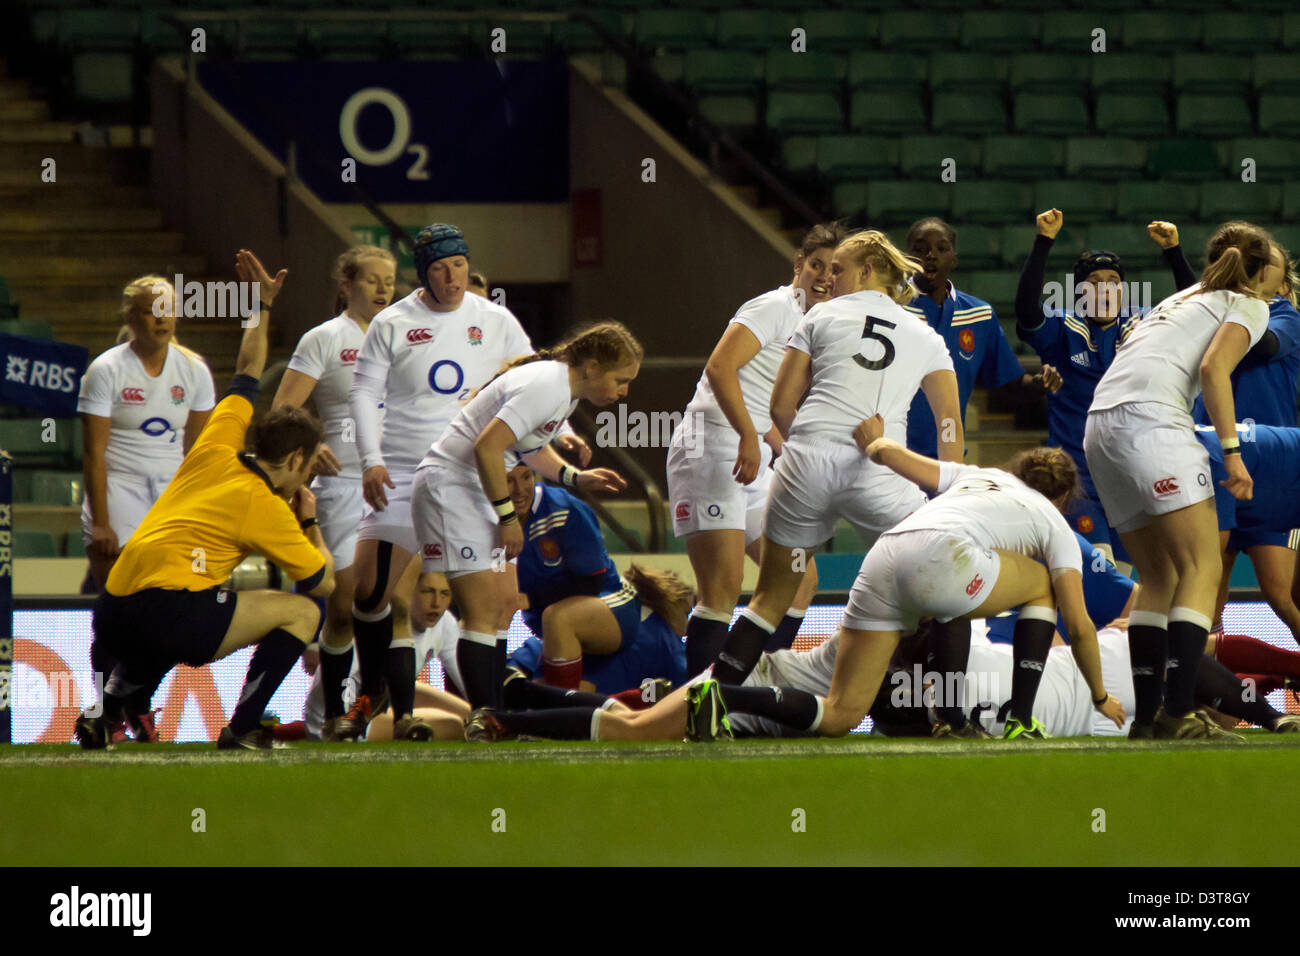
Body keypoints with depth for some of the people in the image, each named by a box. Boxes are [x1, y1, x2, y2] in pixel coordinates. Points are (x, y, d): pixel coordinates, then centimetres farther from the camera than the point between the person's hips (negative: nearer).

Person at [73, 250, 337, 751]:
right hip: (169, 608, -8)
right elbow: (324, 581, 9)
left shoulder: (214, 455, 18)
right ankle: (242, 729, -4)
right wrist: (310, 521, 24)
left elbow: (247, 373, 34)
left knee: (158, 640, 43)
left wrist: (263, 307, 41)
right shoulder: (263, 506, 0)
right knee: (300, 612, 3)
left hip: (110, 619, 8)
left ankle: (106, 715, 16)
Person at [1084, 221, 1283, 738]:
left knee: (1159, 578, 12)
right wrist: (1232, 450, -11)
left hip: (1100, 425, 8)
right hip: (1151, 419, -8)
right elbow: (1213, 367, -8)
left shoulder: (1182, 299, 31)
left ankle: (1146, 716, 4)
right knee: (1202, 569, -10)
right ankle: (1178, 713, -24)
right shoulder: (1250, 305, 9)